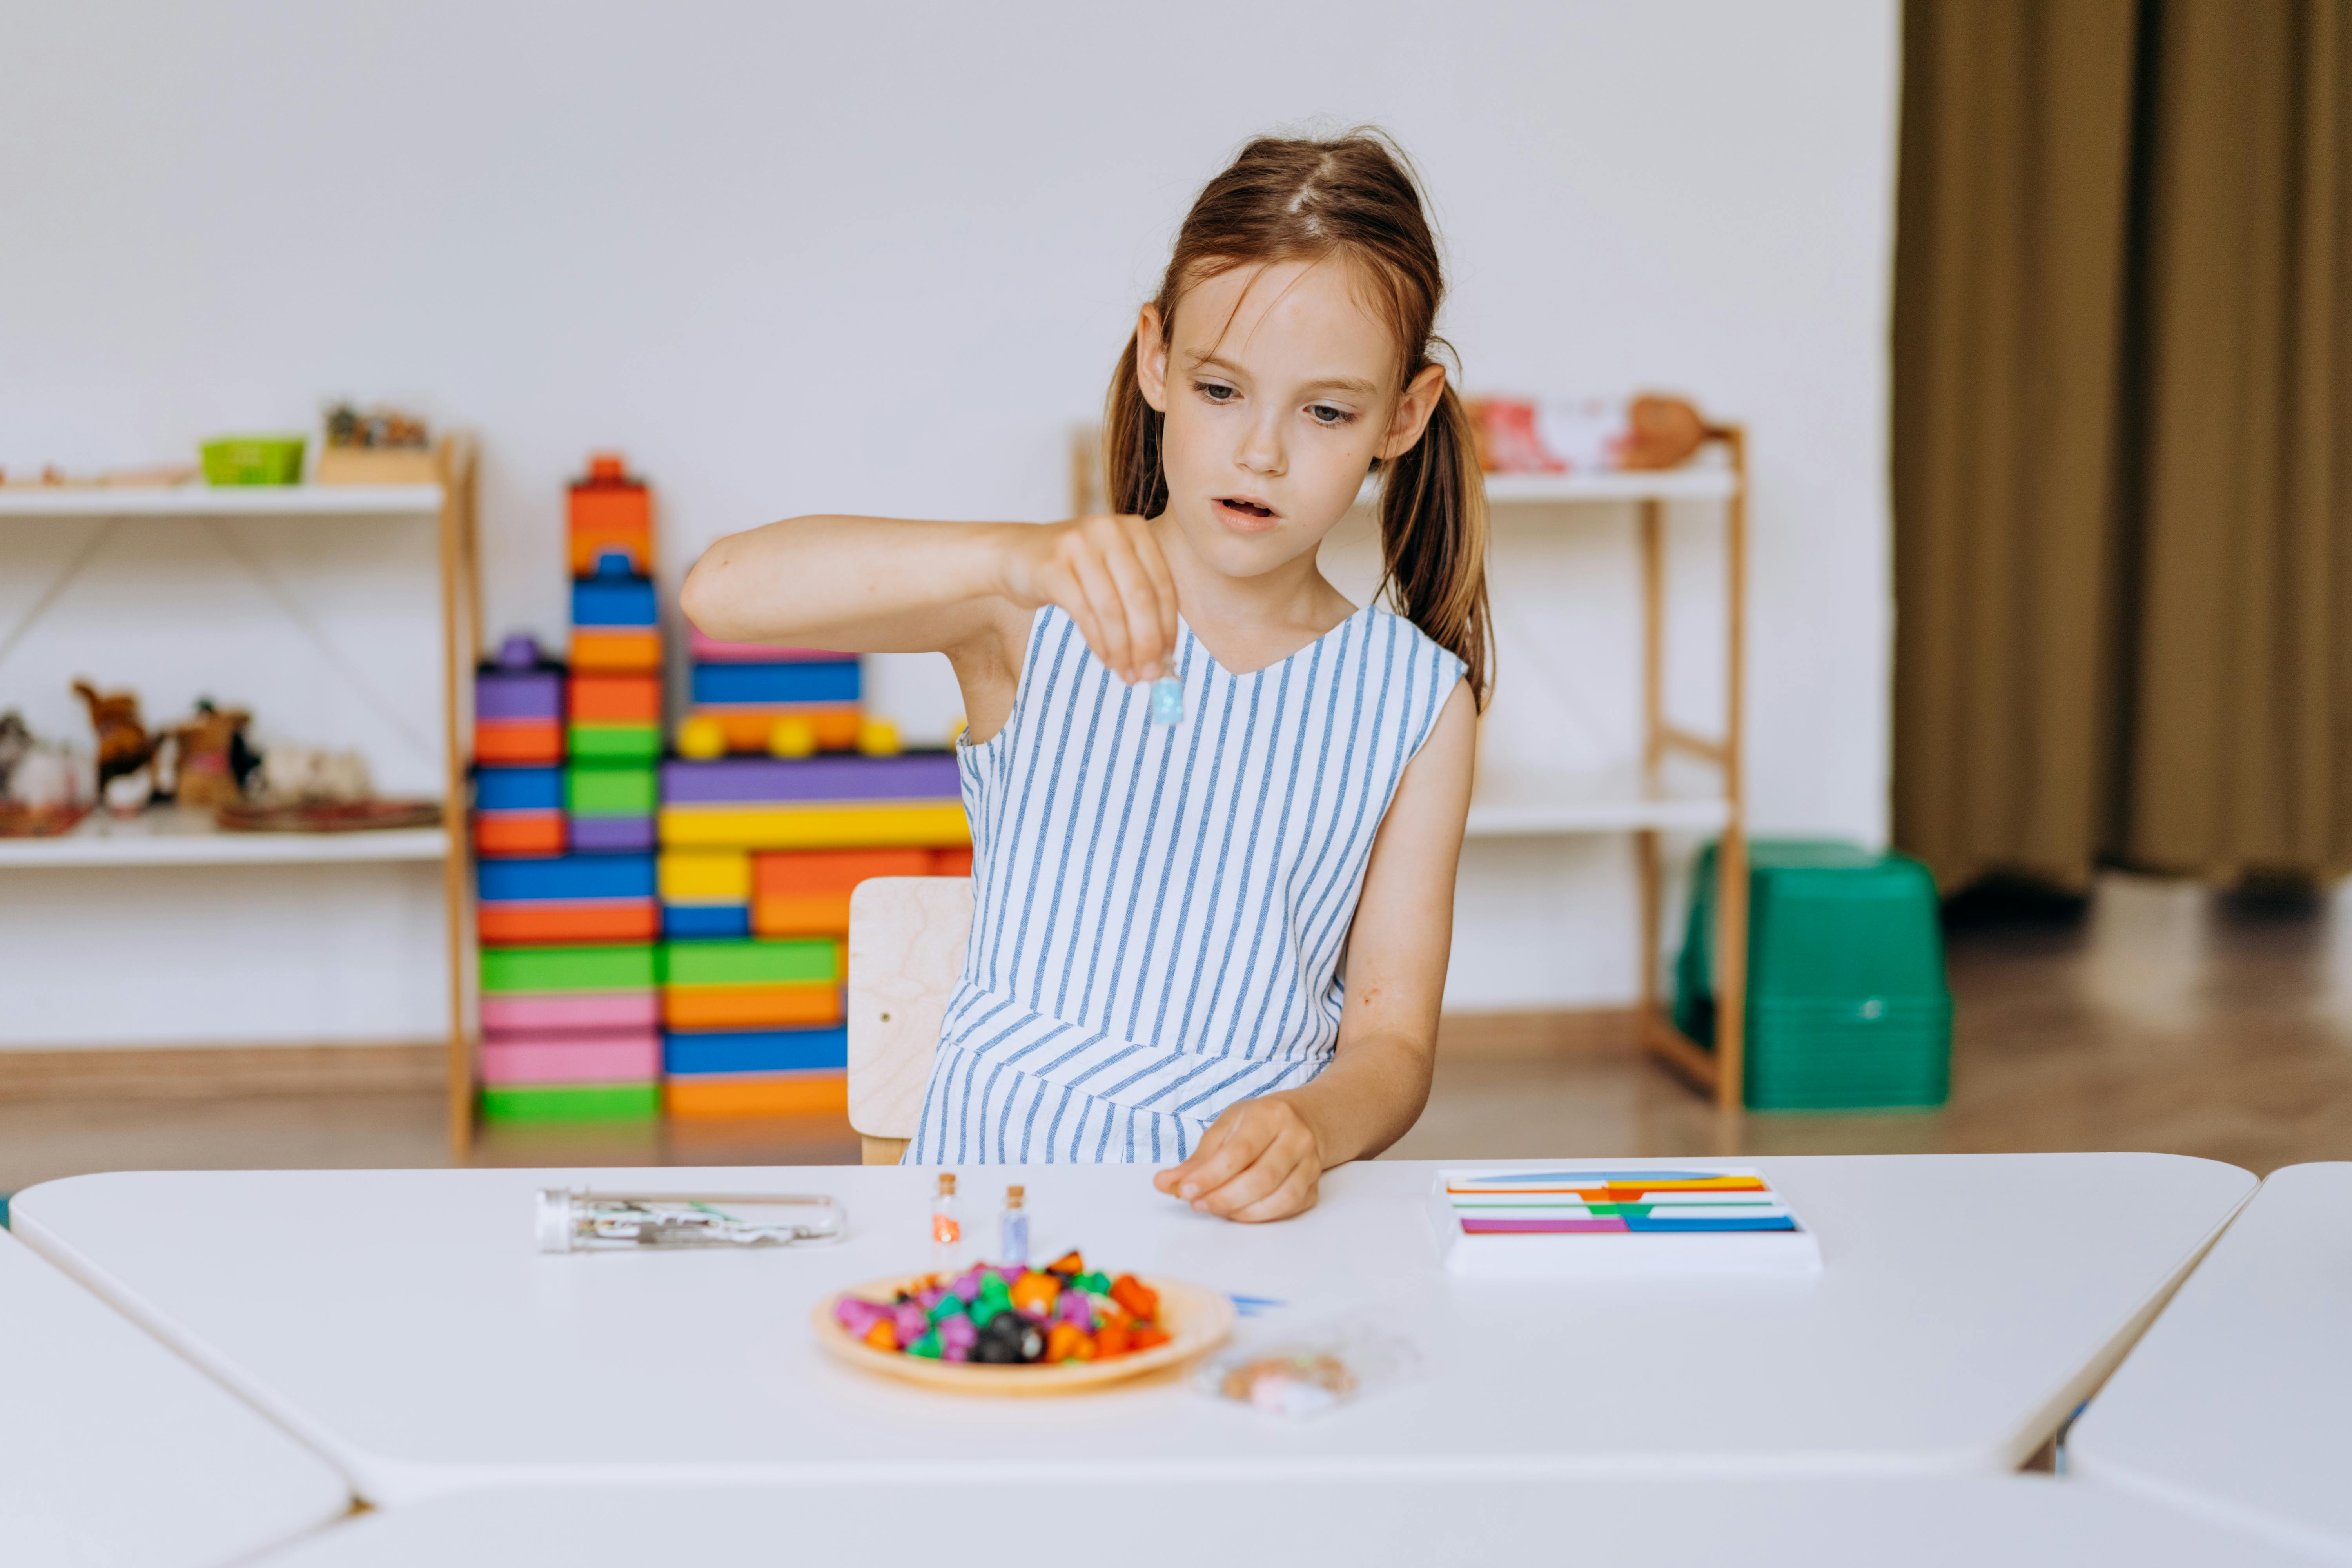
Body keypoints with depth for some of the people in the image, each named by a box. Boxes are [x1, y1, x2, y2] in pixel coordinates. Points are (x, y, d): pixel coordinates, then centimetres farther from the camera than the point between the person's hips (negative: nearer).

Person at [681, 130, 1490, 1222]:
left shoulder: (1416, 704, 4)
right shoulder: (1041, 612, -2)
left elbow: (1393, 1040, 2)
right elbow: (723, 591, -18)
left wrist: (1309, 1129, -22)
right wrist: (1008, 556, -34)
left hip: (1238, 1215, 4)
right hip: (988, 1168, -3)